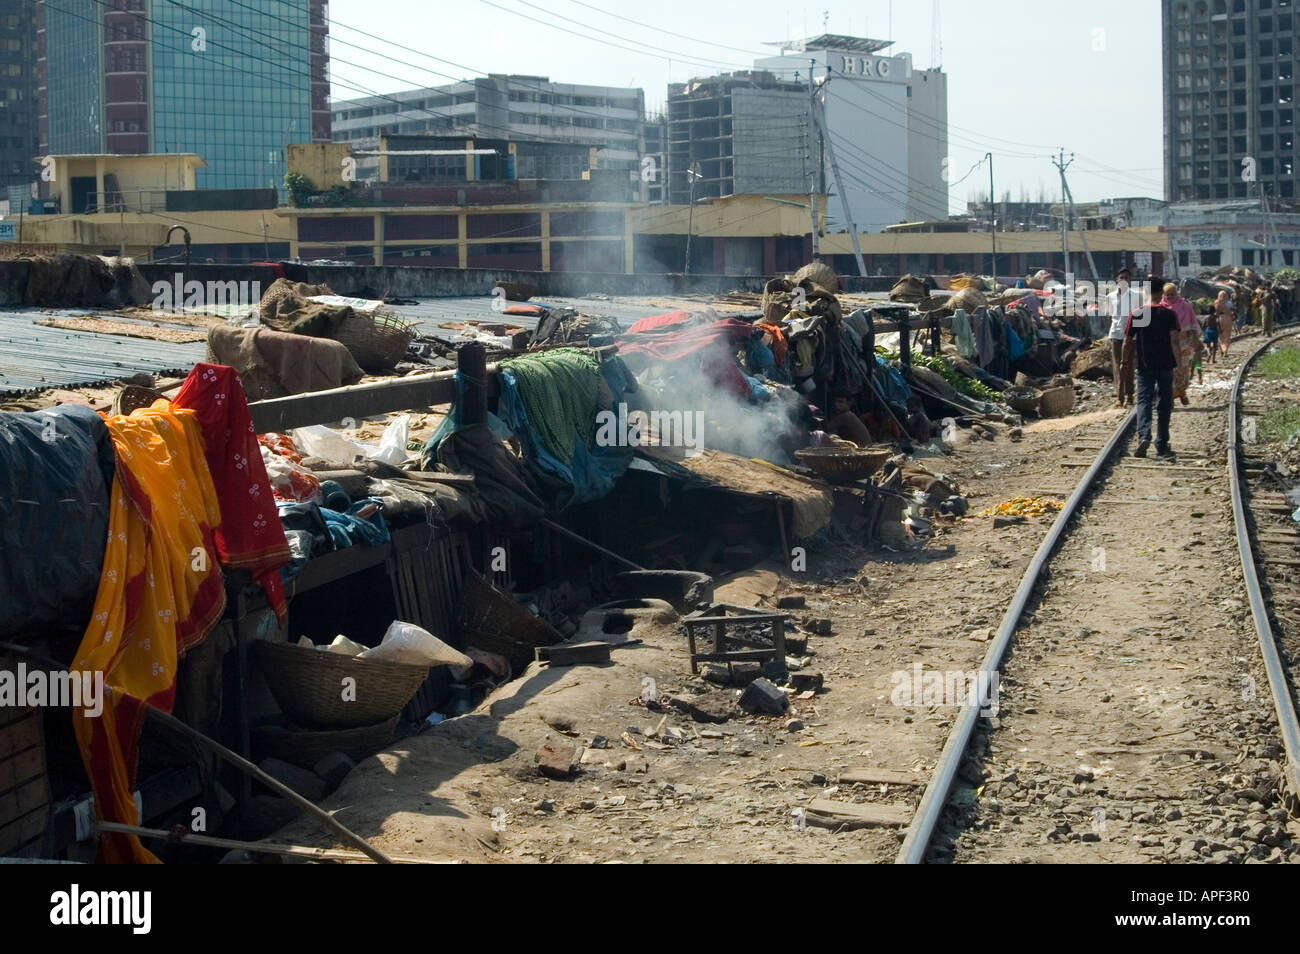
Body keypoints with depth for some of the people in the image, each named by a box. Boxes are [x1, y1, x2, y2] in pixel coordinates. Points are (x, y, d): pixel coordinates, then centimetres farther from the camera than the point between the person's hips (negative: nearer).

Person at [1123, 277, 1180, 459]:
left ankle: (1144, 435, -26)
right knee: (1163, 406, 9)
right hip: (1166, 366, 0)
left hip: (1144, 367, 0)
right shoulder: (1169, 314, -5)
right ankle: (1162, 445, 12)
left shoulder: (1136, 314, -1)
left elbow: (1127, 342, 3)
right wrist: (1180, 362, -6)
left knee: (1144, 401, -1)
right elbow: (1174, 341, -11)